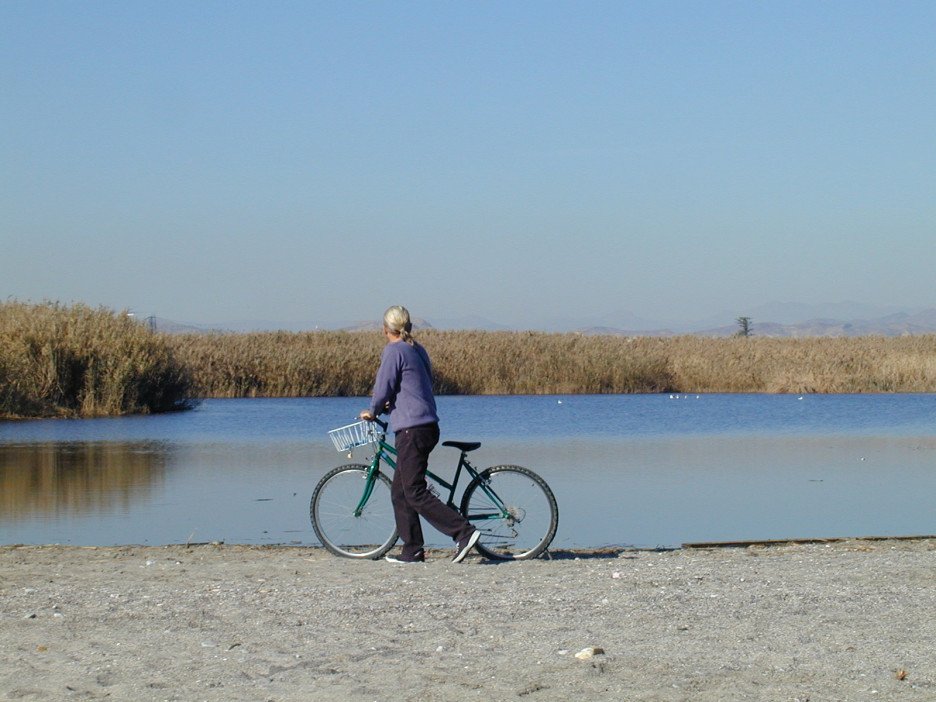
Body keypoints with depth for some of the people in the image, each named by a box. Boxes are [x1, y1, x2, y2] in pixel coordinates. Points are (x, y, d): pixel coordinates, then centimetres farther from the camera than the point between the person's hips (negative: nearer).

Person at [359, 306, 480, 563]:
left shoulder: (394, 351, -10)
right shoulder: (418, 350, 16)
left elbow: (383, 390, -11)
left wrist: (372, 412, 8)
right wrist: (389, 405, 27)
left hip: (412, 429, -9)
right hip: (428, 426, 9)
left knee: (415, 493, -8)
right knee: (399, 492, 13)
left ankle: (464, 531, -15)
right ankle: (412, 550, 12)